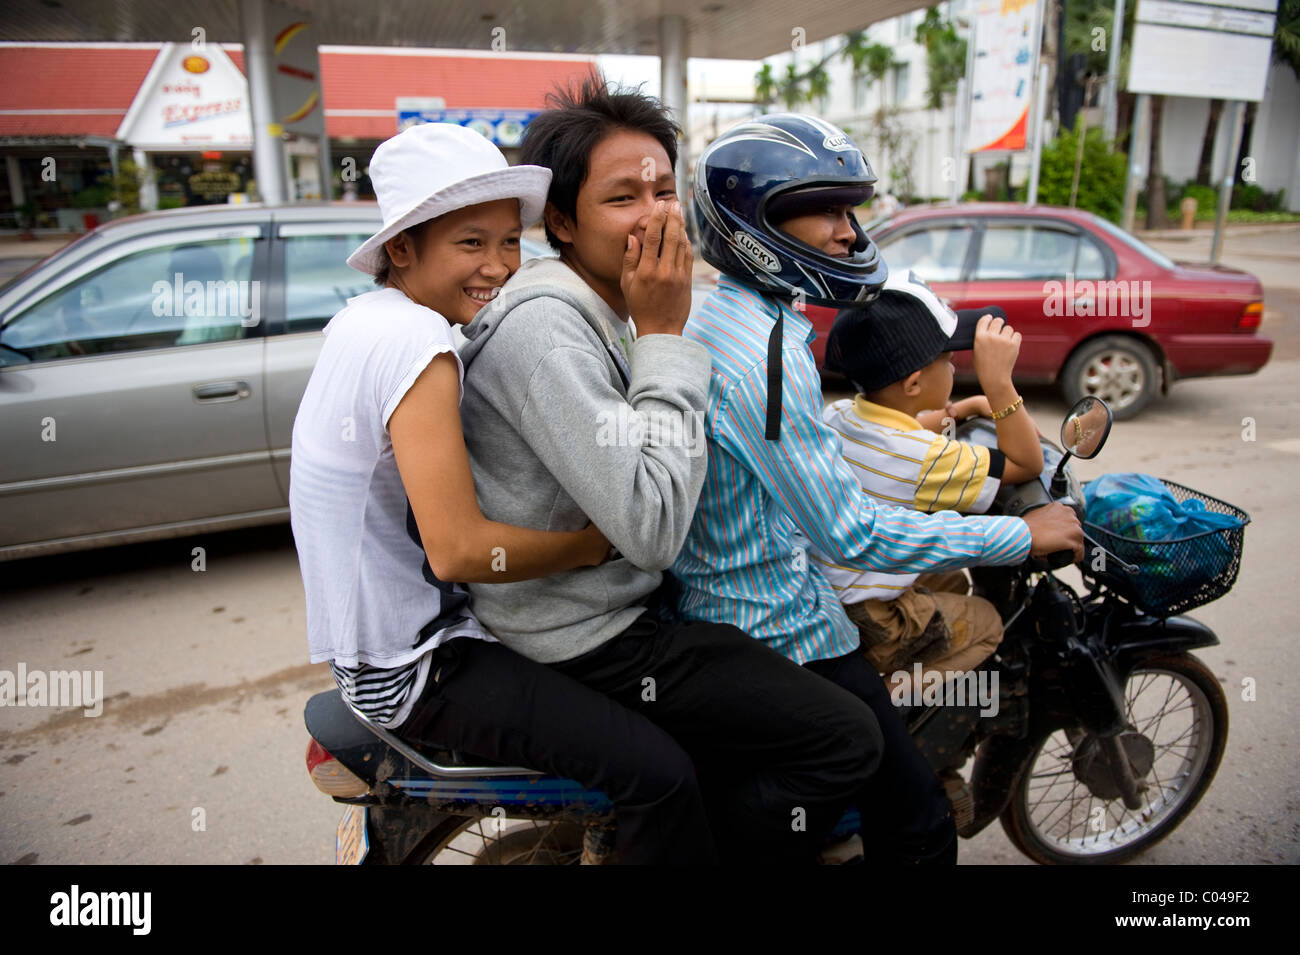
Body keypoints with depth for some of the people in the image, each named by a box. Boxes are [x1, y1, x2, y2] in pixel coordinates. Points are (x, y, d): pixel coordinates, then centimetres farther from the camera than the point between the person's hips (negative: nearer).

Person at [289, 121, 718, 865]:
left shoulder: (367, 318, 7)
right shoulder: (416, 341, -24)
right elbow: (458, 549, -28)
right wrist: (594, 544, -14)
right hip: (414, 666, -10)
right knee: (663, 775, -17)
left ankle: (616, 827, 39)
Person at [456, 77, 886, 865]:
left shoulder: (601, 311, 9)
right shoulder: (544, 327, -23)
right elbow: (651, 527, -29)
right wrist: (664, 337, -23)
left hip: (619, 601, 10)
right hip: (586, 645, -10)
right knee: (846, 739, -11)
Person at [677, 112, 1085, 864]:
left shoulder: (717, 314, 8)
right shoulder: (765, 350, -25)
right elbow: (851, 534, -25)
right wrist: (1022, 534, -16)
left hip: (720, 605, 11)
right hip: (784, 635, -11)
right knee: (918, 824, 1)